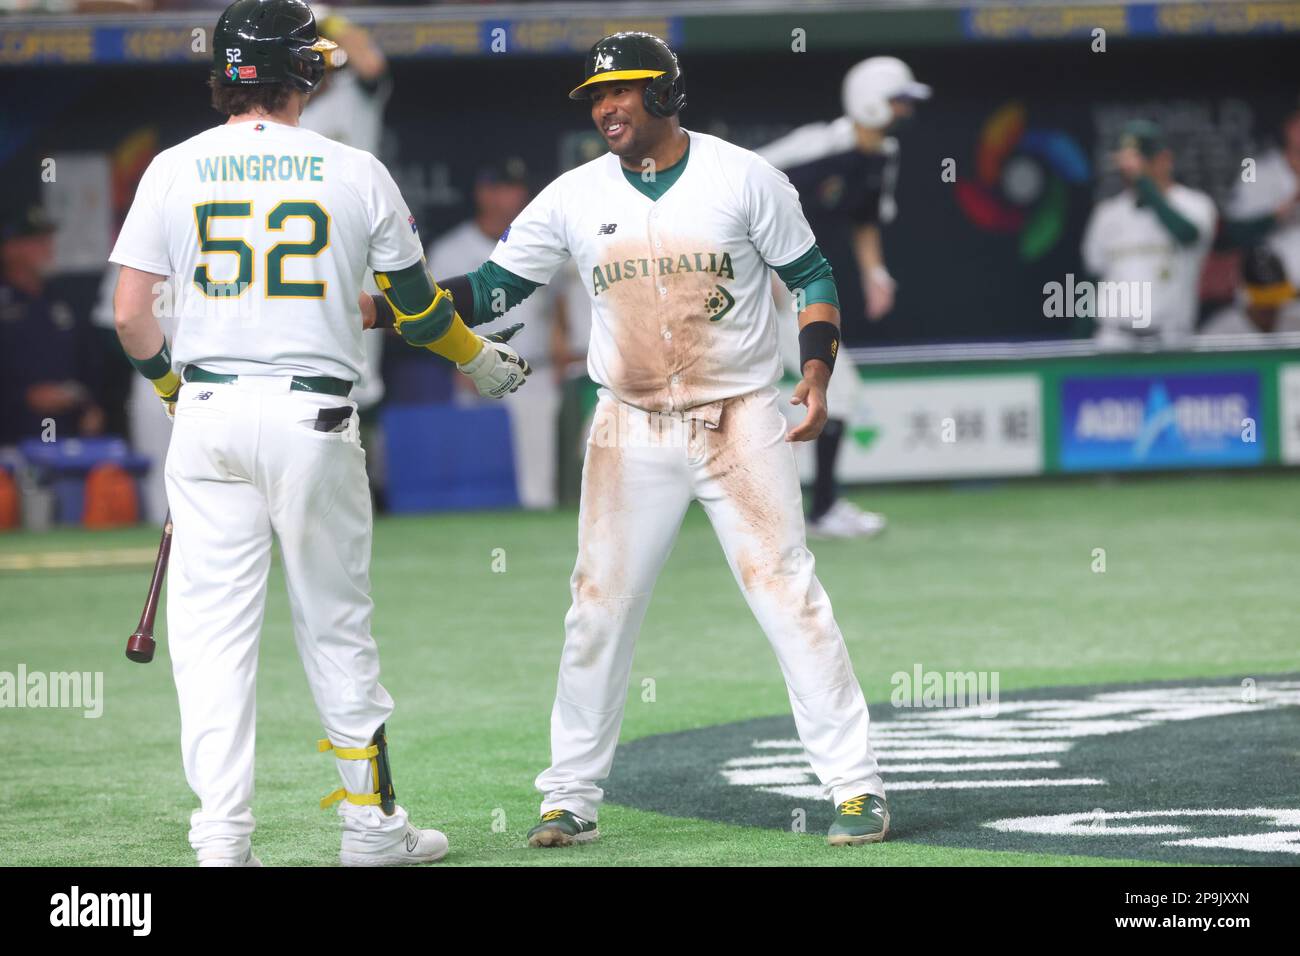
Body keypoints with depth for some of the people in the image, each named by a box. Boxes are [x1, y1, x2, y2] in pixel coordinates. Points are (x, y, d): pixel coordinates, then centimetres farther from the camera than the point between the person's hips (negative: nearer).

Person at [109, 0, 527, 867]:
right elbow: (416, 305, 10)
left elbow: (130, 314, 1)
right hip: (314, 417, -1)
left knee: (214, 632, 2)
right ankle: (373, 826, 19)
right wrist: (482, 360, 29)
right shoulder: (356, 172, 1)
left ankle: (222, 839, -5)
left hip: (208, 414, 1)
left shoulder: (175, 169, 3)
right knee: (336, 625, 11)